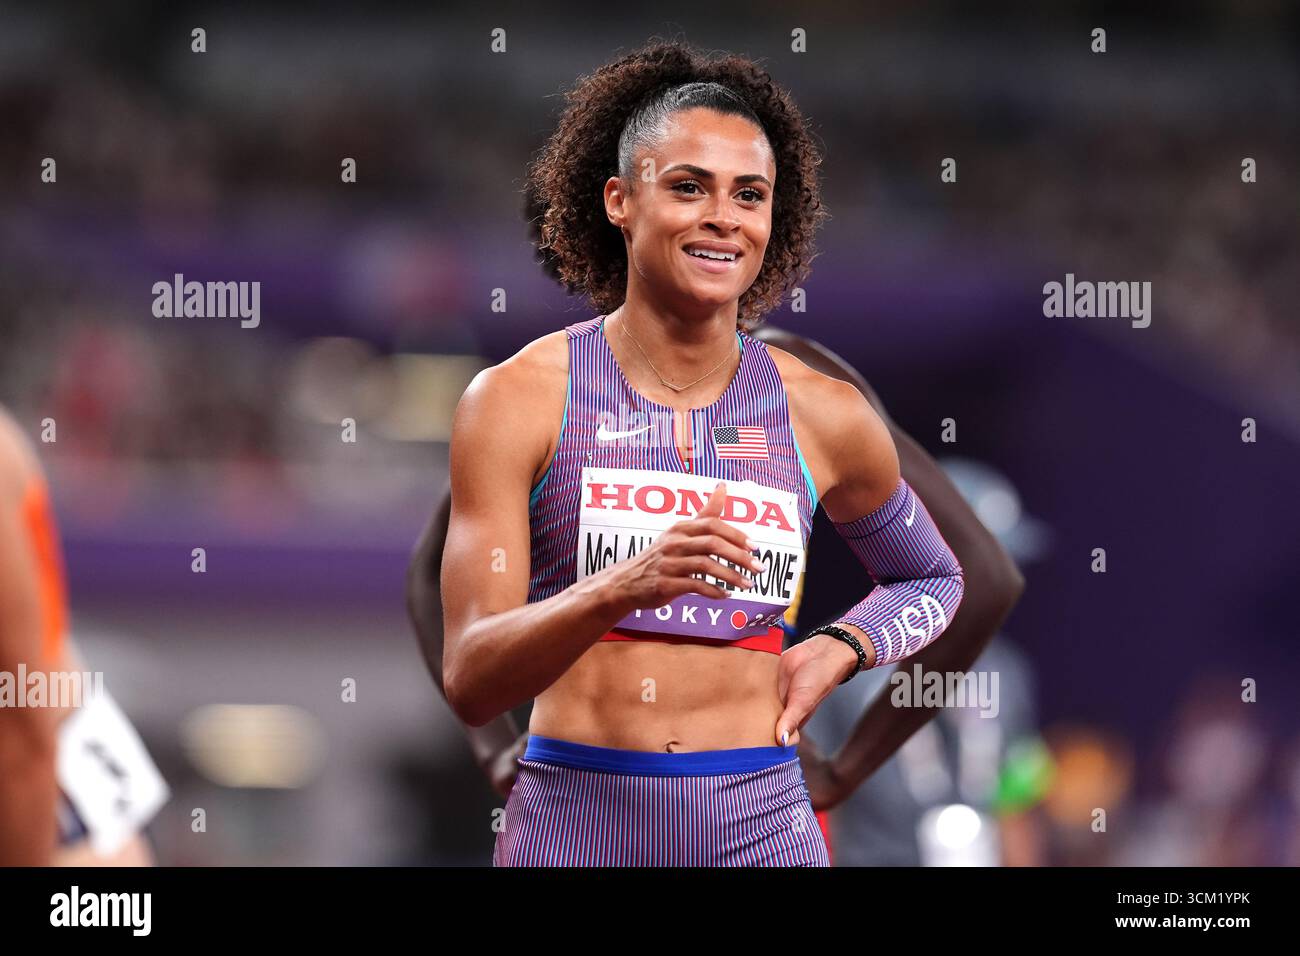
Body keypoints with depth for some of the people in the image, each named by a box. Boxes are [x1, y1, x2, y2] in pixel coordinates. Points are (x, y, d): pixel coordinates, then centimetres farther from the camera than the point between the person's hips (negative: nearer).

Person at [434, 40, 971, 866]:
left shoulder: (823, 416, 5)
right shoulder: (519, 401, -2)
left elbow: (933, 579, 25)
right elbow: (471, 683, -9)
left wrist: (840, 649, 5)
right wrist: (627, 588, -24)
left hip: (760, 826, 2)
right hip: (574, 824, -1)